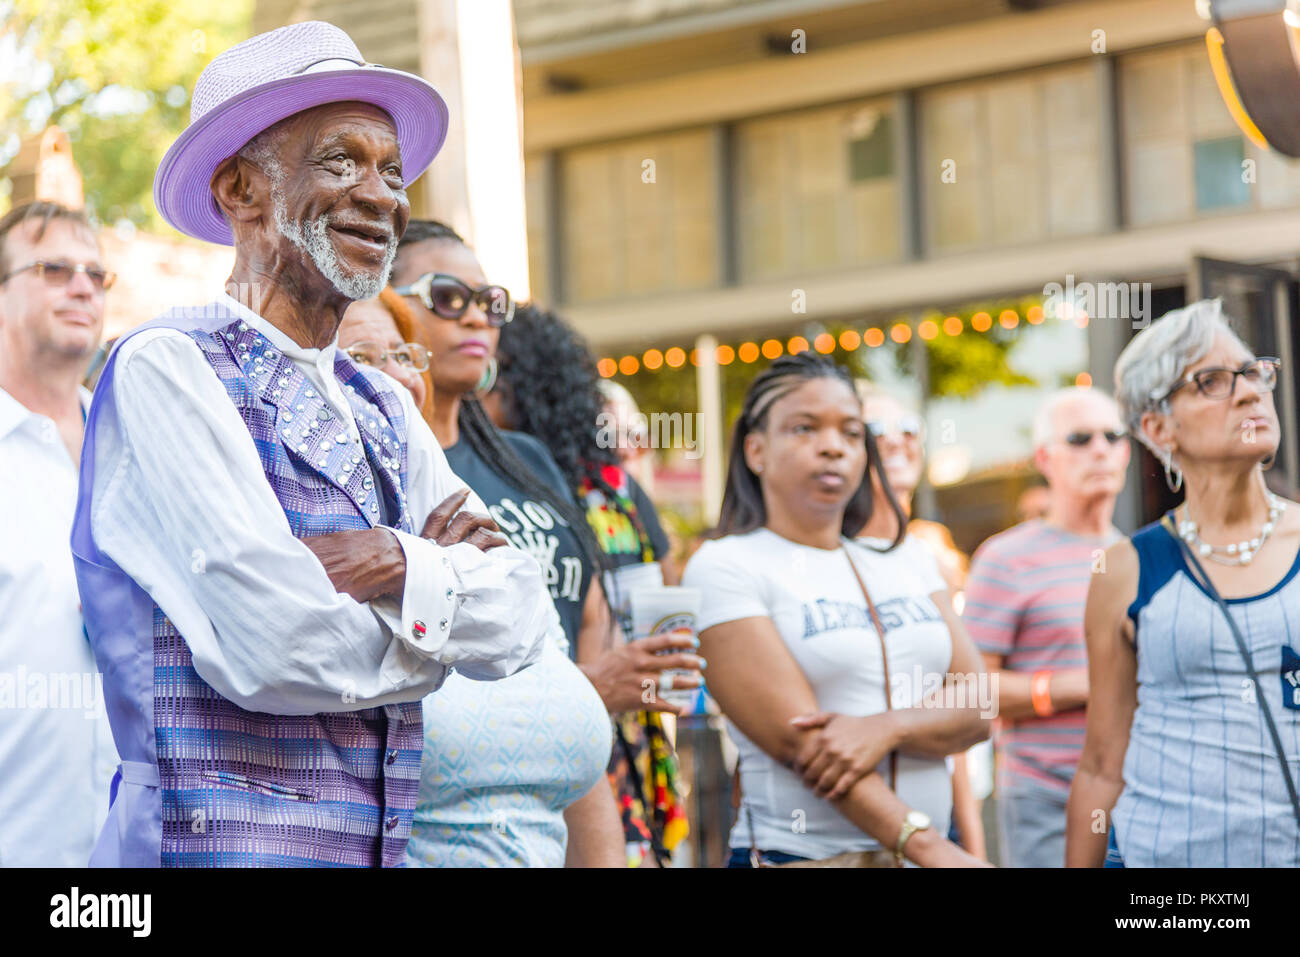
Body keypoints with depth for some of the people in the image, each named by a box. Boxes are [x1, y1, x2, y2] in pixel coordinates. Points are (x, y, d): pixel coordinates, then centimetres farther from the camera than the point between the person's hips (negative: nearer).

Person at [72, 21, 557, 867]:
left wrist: (404, 568, -14)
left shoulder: (385, 410, 14)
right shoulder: (163, 368, -9)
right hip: (216, 842, -7)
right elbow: (278, 647, -19)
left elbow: (525, 622, 4)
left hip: (384, 843, 7)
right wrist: (446, 592, -3)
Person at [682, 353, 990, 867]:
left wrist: (888, 727, -19)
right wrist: (930, 846, -21)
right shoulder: (723, 568, -5)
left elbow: (976, 712, 2)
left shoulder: (901, 573, 12)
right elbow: (798, 741, -14)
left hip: (926, 849, 5)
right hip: (798, 853, -5)